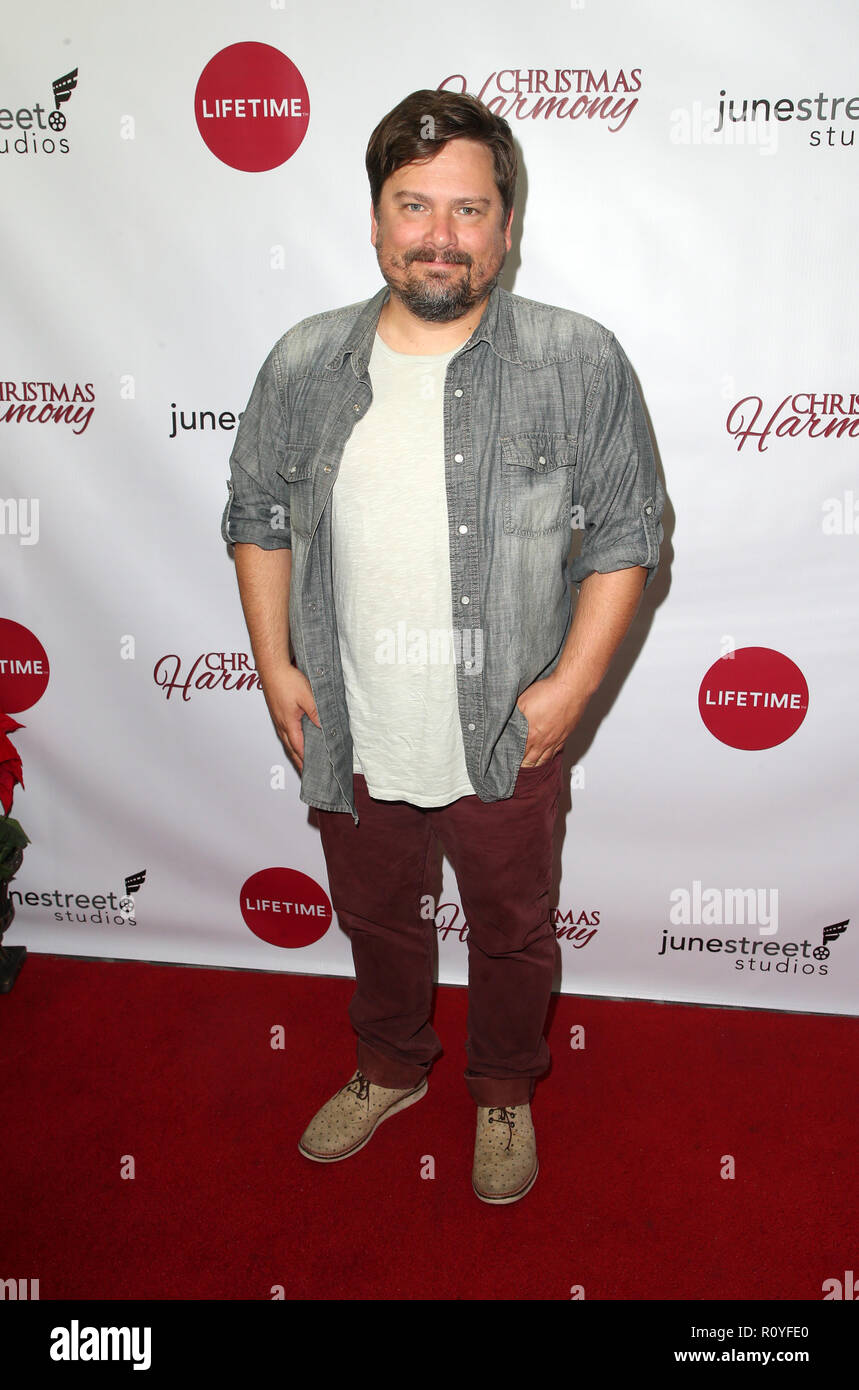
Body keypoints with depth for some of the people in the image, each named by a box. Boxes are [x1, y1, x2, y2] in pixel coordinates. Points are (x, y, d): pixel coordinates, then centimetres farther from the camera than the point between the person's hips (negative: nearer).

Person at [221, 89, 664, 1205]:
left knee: (513, 935, 19)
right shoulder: (303, 367, -3)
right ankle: (390, 1068, 53)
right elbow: (257, 516, 7)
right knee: (377, 921, 24)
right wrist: (275, 664, -1)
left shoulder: (580, 363, -10)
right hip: (352, 742, 3)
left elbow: (626, 532, -6)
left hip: (506, 746, -2)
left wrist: (573, 680, -14)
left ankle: (505, 1092, 48)